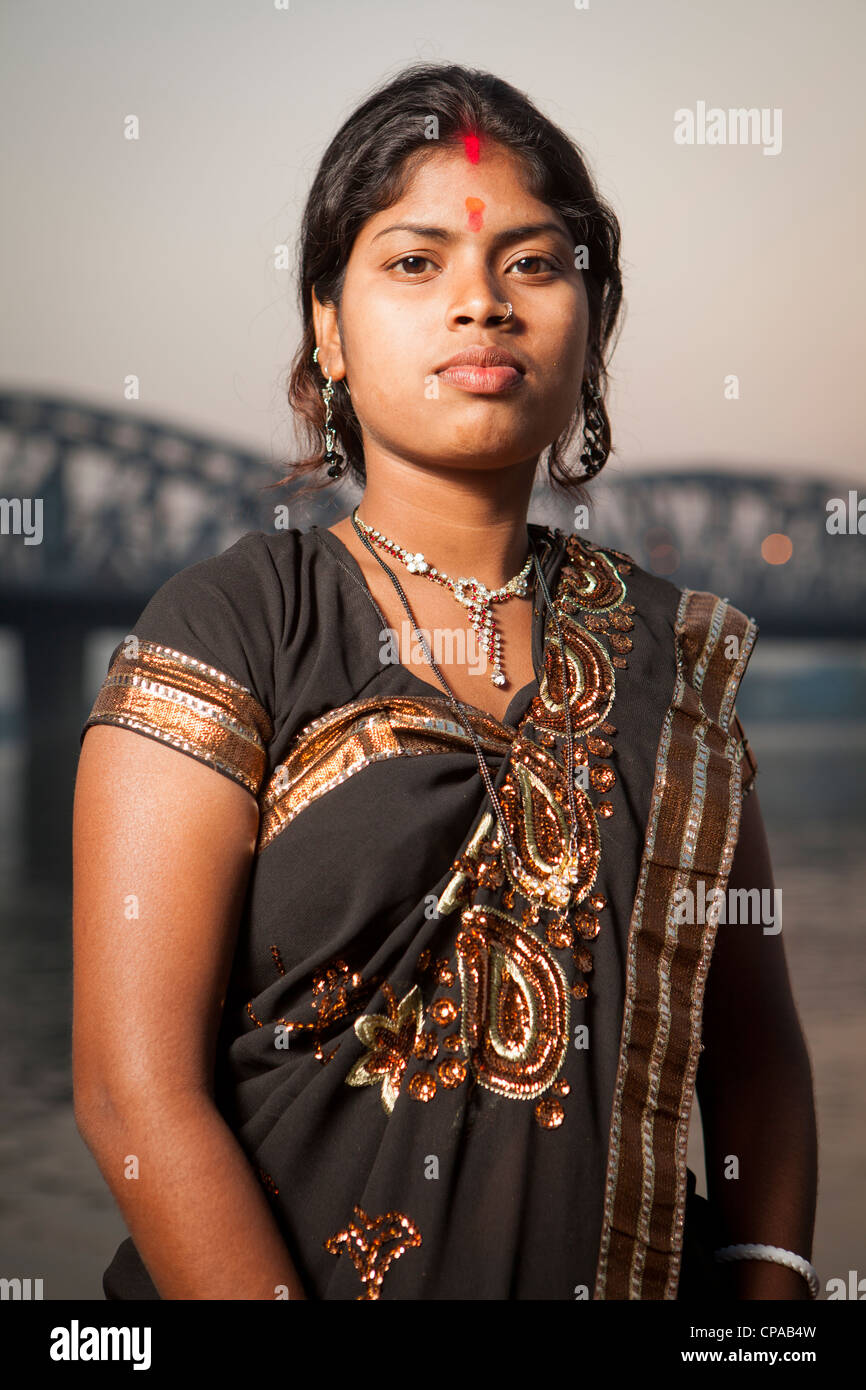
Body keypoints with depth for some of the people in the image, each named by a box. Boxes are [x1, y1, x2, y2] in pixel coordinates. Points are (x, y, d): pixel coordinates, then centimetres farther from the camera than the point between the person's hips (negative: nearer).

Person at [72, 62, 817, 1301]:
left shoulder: (673, 652, 1)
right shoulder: (227, 628, -11)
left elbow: (755, 1049, 5)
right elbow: (138, 1088, -16)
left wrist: (771, 1279, -9)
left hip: (628, 1273, 4)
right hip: (289, 1269, -3)